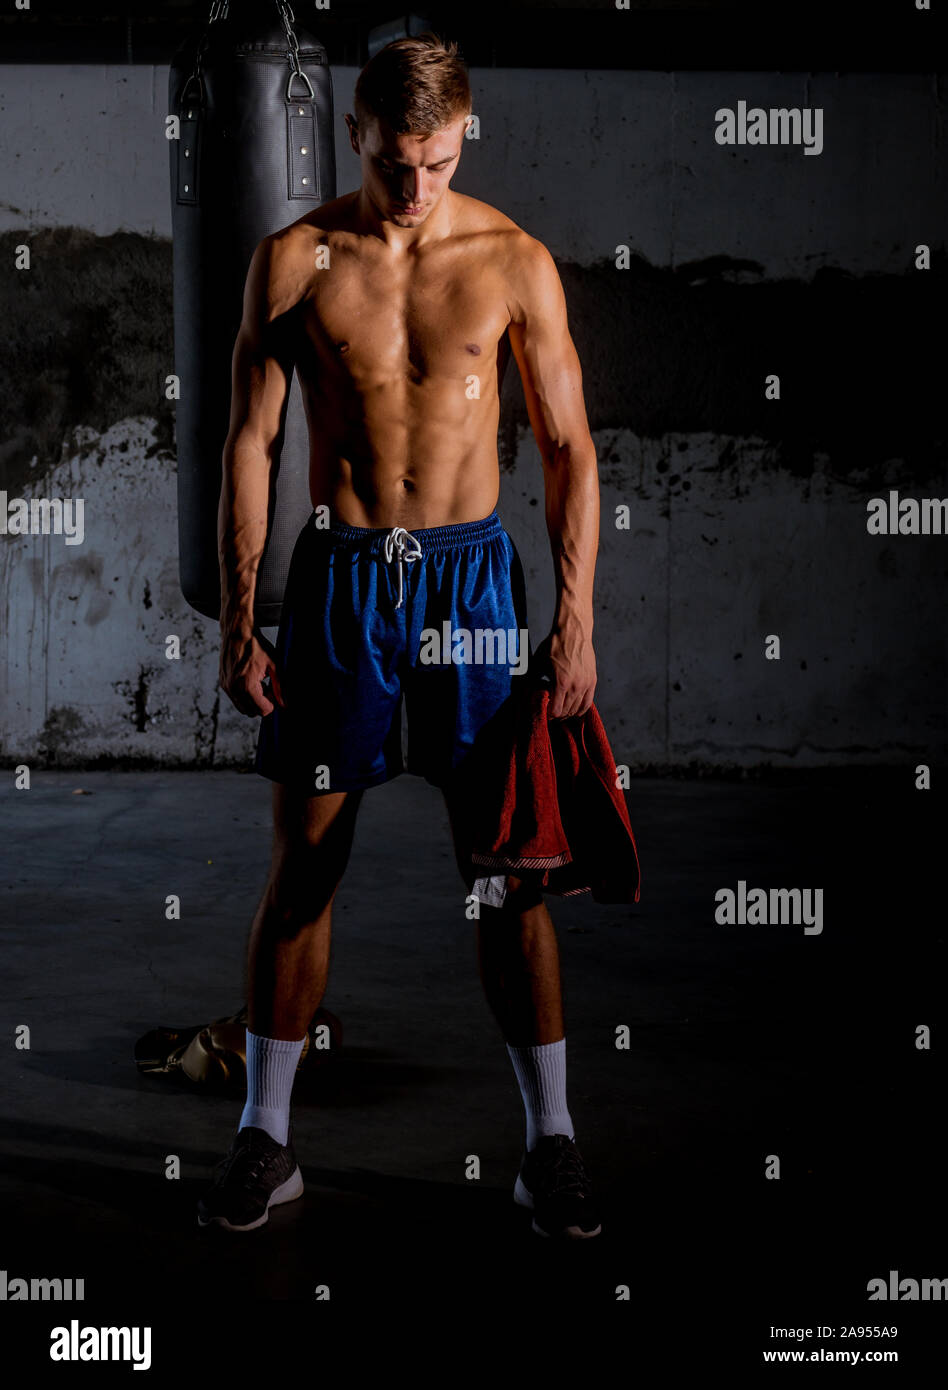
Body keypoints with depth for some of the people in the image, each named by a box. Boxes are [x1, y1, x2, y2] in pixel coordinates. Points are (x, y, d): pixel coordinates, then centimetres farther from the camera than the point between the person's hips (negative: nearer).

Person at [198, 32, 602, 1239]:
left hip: (471, 569, 0)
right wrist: (237, 619, -2)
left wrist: (576, 617, -5)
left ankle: (550, 1142, 14)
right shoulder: (295, 261, 1)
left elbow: (570, 447, 2)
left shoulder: (515, 262, 0)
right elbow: (250, 440, 3)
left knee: (506, 867, 2)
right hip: (338, 574, 1)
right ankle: (266, 1139, 18)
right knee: (304, 861, 5)